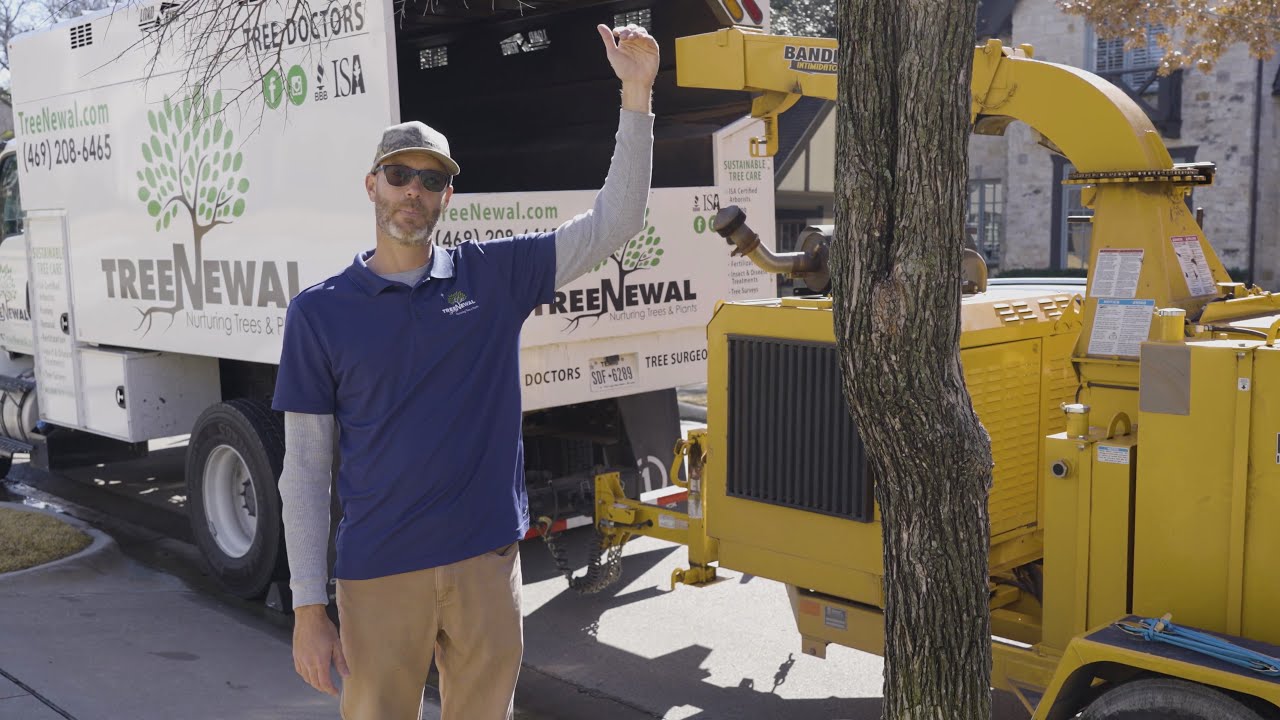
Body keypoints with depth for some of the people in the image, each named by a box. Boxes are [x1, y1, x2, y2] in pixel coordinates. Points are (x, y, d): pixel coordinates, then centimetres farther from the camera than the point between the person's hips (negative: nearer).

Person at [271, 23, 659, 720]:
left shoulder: (492, 275, 2)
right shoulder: (319, 310, -2)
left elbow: (613, 222, 0)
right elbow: (305, 468, -1)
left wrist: (636, 94, -9)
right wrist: (308, 608, -5)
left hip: (487, 558, 2)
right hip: (380, 573, -1)